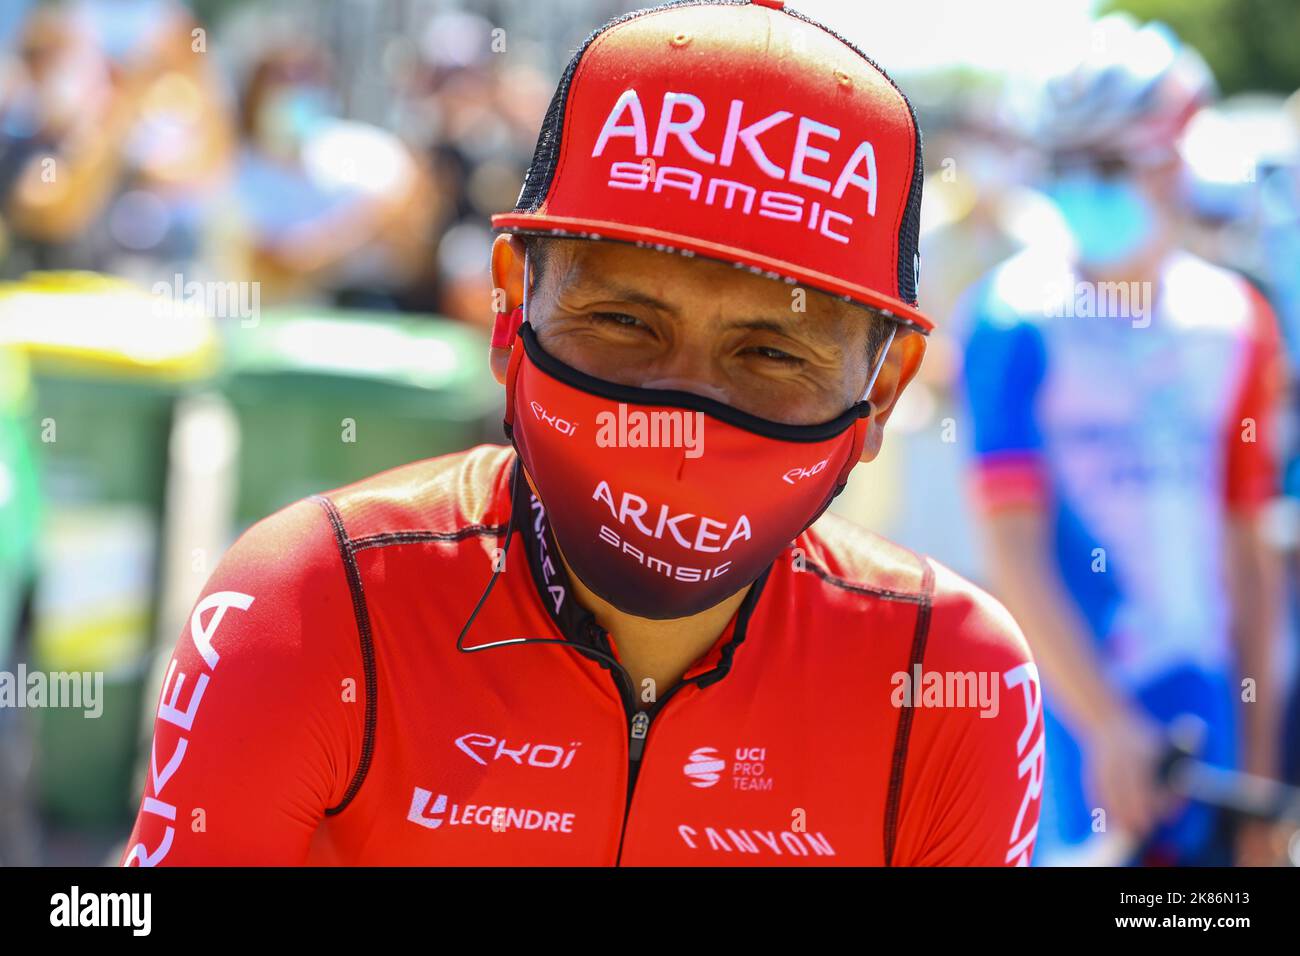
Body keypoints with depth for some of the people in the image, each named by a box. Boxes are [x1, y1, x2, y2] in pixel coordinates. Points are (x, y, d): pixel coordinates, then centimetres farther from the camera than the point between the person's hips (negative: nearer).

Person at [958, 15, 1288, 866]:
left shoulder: (1232, 319, 7)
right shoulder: (1018, 318, -7)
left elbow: (1247, 551, 11)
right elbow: (1014, 550, -11)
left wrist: (1260, 768, 10)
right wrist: (1107, 725, -18)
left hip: (1203, 702, 4)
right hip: (1074, 699, -4)